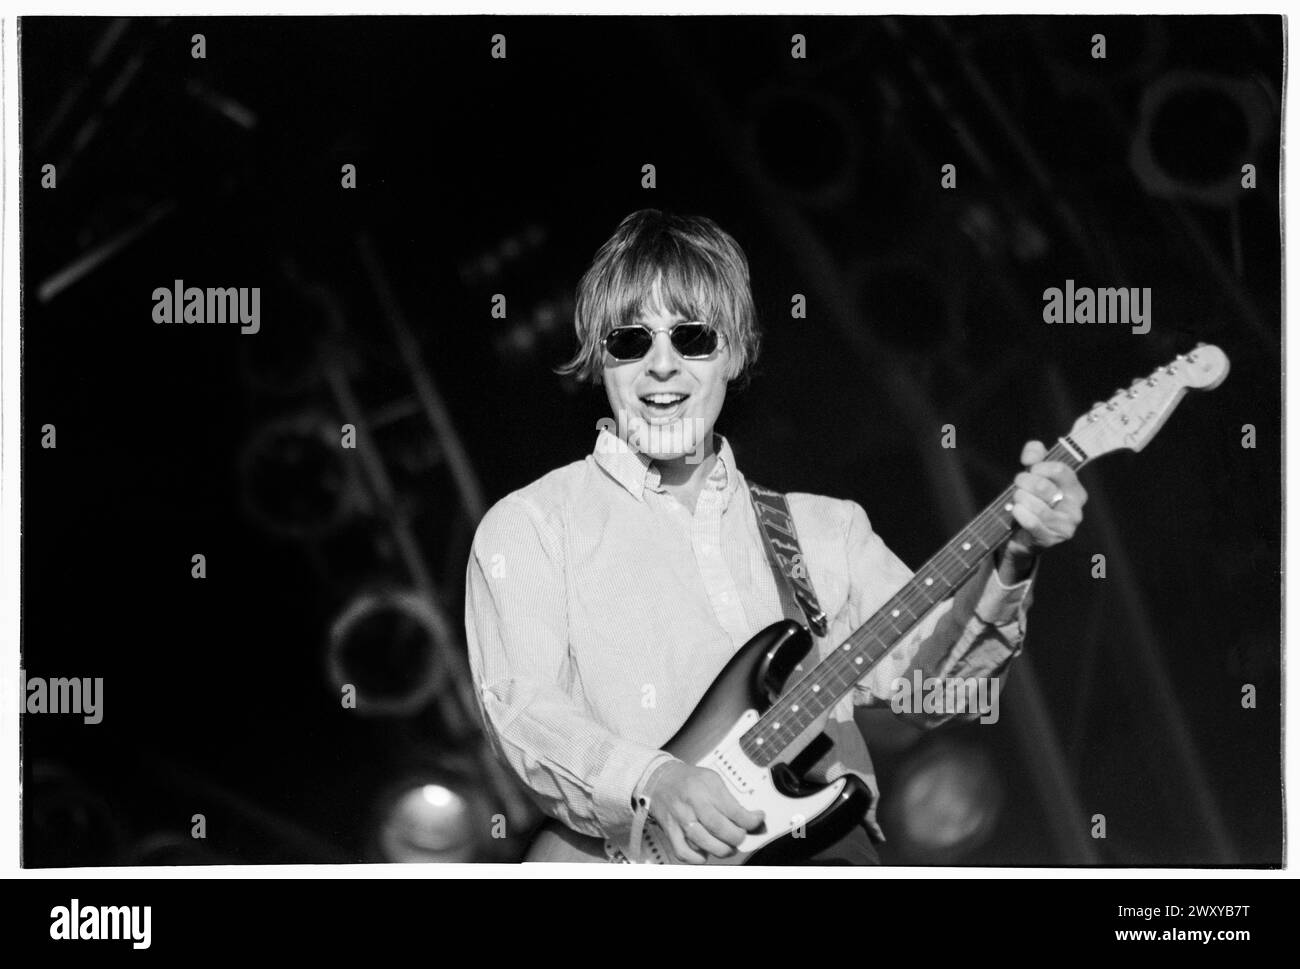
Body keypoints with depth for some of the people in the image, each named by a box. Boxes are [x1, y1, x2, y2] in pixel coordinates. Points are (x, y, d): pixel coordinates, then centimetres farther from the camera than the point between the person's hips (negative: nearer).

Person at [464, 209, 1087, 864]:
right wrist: (654, 783, -25)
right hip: (637, 856, -4)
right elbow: (520, 707, -8)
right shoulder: (528, 527, 5)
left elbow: (928, 679, 8)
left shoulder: (820, 526, 16)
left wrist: (1011, 564, -8)